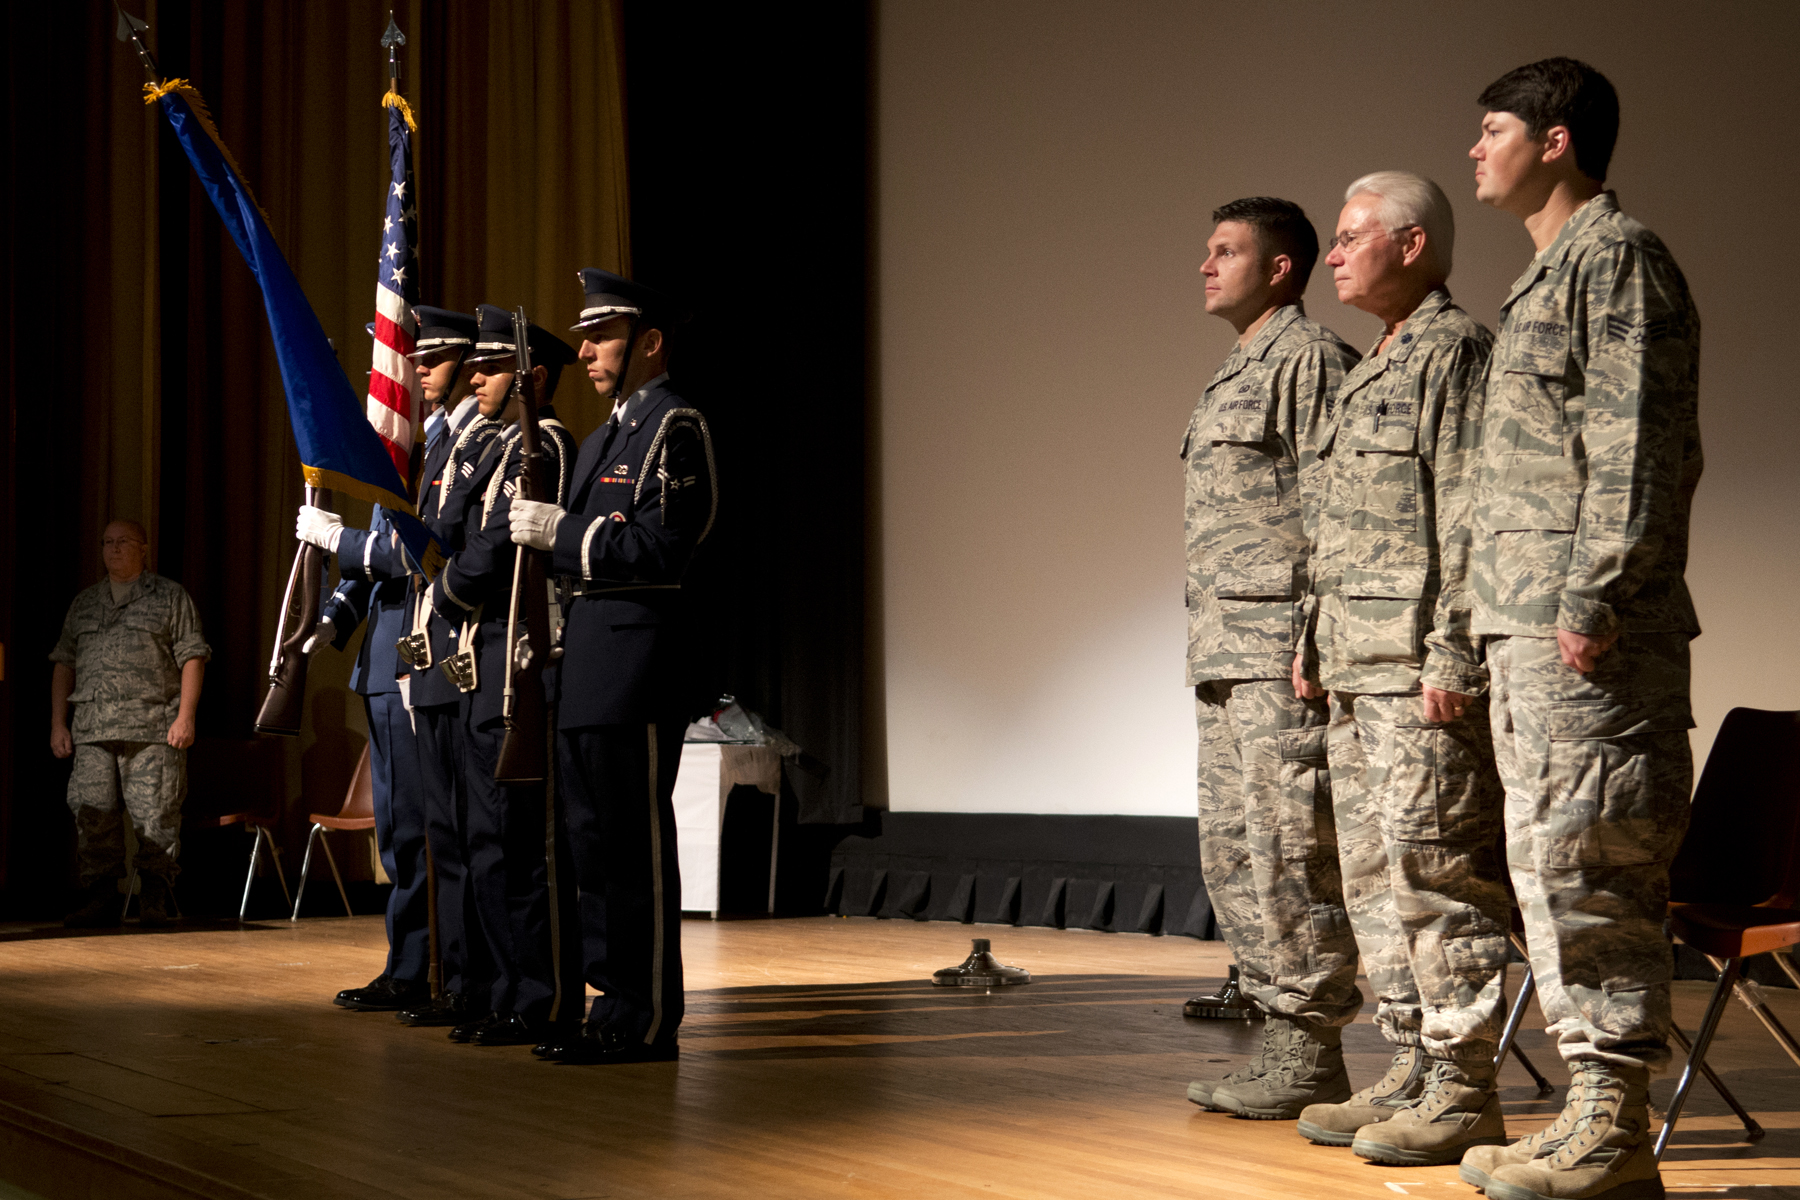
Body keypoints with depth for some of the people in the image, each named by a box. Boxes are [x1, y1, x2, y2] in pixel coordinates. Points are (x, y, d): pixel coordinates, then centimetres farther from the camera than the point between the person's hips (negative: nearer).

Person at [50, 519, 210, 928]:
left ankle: (155, 898, 3)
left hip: (153, 727, -4)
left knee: (155, 814, -6)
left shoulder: (170, 597, 9)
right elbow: (64, 664, 20)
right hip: (92, 727, 4)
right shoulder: (84, 603, 21)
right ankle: (100, 897, 5)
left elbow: (192, 658, 2)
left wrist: (186, 716, -9)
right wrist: (57, 724, 11)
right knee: (92, 813, -2)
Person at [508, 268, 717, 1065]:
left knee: (635, 841, -7)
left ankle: (645, 1022, -2)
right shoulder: (607, 437, 22)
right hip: (589, 654, 10)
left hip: (636, 657, -10)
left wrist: (560, 531, -15)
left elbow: (660, 548, -18)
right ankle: (617, 1001, 19)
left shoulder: (674, 425, -8)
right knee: (593, 838, 12)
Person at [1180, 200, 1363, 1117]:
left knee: (1292, 853, -7)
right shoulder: (1235, 374, 23)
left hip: (1283, 651, -10)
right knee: (1231, 856, 10)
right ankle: (1284, 1040, 16)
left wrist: (1315, 639, -20)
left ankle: (1310, 1058, -1)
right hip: (1225, 657, 10)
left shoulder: (1310, 359, -7)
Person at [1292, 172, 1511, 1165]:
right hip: (1359, 673, 10)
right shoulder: (1370, 373, 21)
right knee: (1373, 878, 11)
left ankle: (1463, 1095, -3)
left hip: (1423, 669, -10)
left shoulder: (1454, 350, -8)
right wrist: (1314, 645, 20)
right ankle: (1413, 1076, 18)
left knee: (1434, 876, -8)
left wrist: (1452, 659, -20)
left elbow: (1468, 516, -16)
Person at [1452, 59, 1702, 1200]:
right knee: (1552, 864, 11)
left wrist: (1592, 602, -21)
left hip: (1590, 632, -10)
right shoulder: (1549, 273, 23)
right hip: (1527, 629, 10)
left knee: (1586, 864, -9)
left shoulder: (1617, 256, -7)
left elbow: (1636, 451, -16)